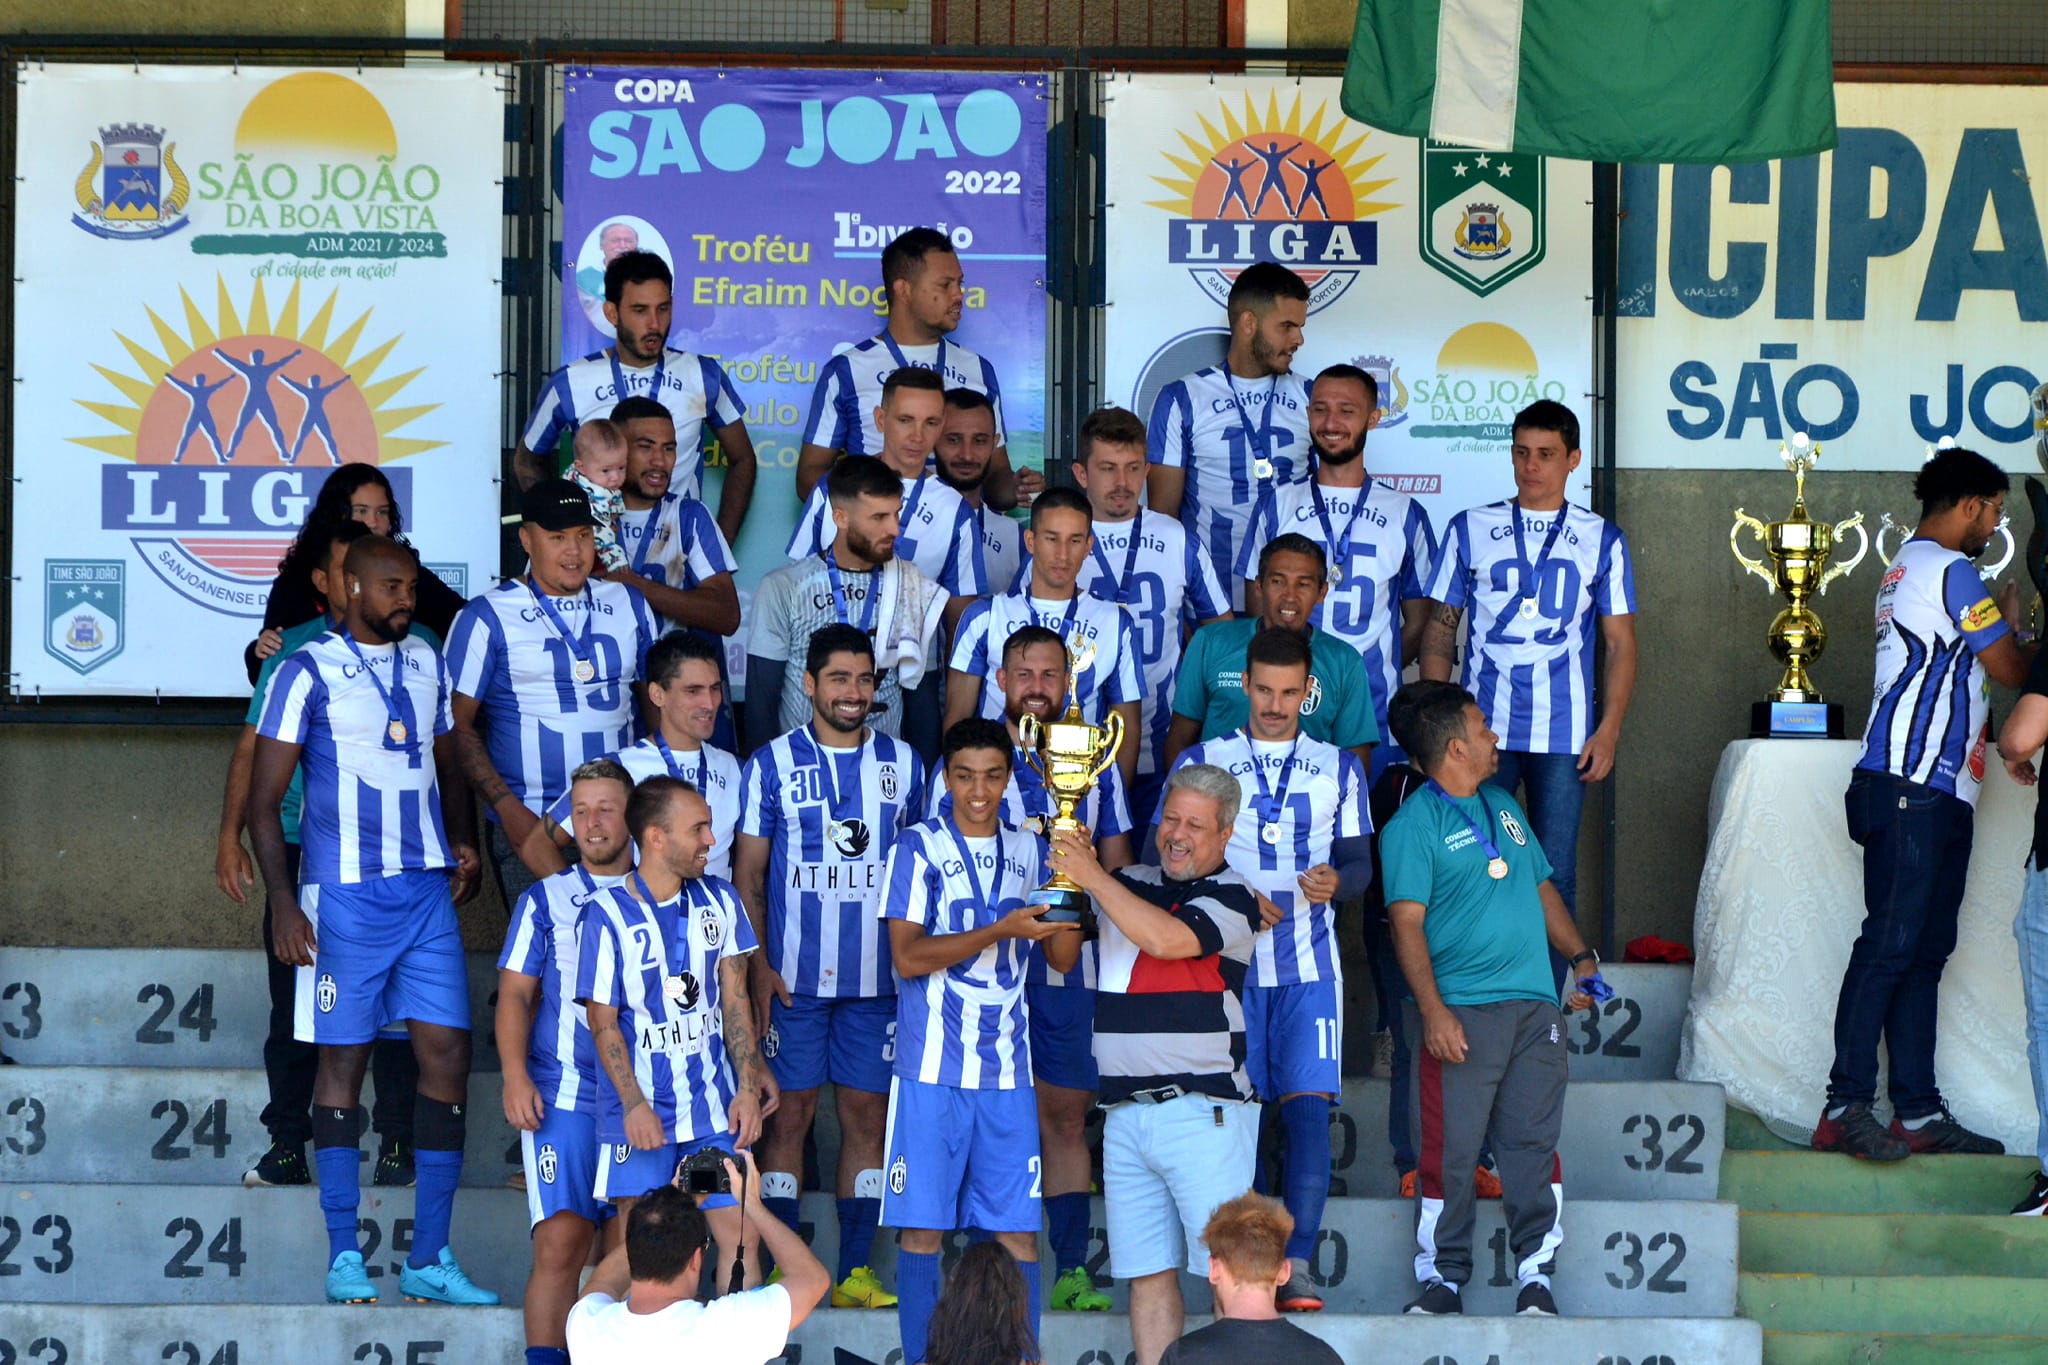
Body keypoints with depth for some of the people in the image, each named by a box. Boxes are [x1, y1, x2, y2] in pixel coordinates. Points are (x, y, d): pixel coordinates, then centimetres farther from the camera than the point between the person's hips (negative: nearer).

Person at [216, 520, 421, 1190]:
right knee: (293, 1003, 2)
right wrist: (230, 835, 5)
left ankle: (398, 1145, 4)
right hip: (302, 850, 1)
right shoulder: (295, 648, 10)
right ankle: (286, 1144, 9)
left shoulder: (417, 646, 7)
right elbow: (254, 744, 13)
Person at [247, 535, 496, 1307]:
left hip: (426, 889, 5)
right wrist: (283, 901, -13)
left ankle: (430, 1258, 4)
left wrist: (461, 842, 8)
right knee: (343, 1059, 0)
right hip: (345, 894, -5)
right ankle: (344, 1258, 6)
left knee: (447, 1051, -2)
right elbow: (264, 800, -5)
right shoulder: (309, 672, -4)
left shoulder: (426, 664, 12)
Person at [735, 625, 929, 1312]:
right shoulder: (773, 763, 2)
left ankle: (856, 1270, 9)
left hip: (878, 975, 3)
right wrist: (758, 965, -6)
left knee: (868, 1113, 3)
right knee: (790, 1112, -2)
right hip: (794, 974, -3)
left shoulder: (903, 763, 10)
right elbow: (748, 873, 2)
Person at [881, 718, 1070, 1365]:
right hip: (933, 1069, -4)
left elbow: (1060, 955, 11)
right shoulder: (919, 847, -1)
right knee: (923, 1229, -1)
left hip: (1007, 1071, 4)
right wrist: (1003, 931, -18)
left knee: (1019, 1233, 1)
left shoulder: (1028, 851, 12)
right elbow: (907, 955, -11)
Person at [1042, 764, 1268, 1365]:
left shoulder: (1232, 897, -2)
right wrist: (1069, 882, 3)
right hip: (1125, 1112, 5)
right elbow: (1061, 958, 20)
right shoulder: (1127, 884, 16)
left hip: (1203, 1112, -5)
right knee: (1149, 1275, 5)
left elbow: (1167, 938, -19)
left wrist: (1091, 875, -14)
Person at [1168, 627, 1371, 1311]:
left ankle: (1297, 1266, -13)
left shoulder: (1337, 767, 11)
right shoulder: (1202, 761, 7)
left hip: (1309, 965, 0)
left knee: (1308, 1105, -11)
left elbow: (1360, 862, 11)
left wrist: (1335, 882, -12)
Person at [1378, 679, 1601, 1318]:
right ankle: (1442, 1277, 4)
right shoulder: (1412, 824, -3)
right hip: (1459, 1012, -6)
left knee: (1533, 1140, 1)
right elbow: (1407, 922, -10)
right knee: (1448, 1149, -5)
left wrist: (1581, 955, 22)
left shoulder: (1503, 805, 20)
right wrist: (1433, 1010, -19)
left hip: (1534, 1003, 6)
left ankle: (1536, 1276, 5)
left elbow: (1541, 887, 30)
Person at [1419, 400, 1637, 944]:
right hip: (1481, 731, 0)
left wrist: (1608, 730, -3)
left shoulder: (1602, 541, 7)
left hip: (1564, 736, 0)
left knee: (1554, 876, 2)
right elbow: (1440, 629, 9)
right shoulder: (1469, 530, 8)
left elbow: (1621, 643, 7)